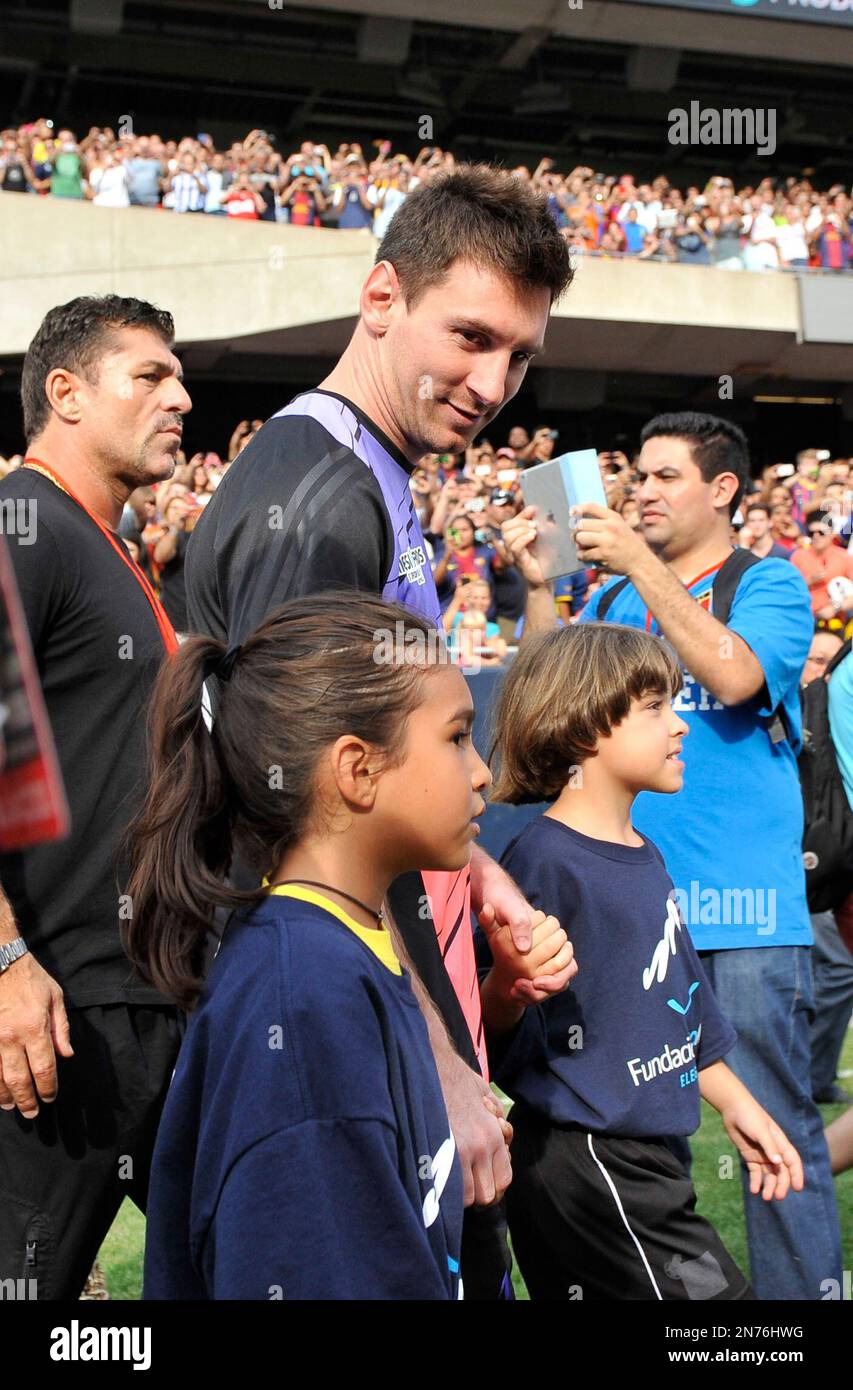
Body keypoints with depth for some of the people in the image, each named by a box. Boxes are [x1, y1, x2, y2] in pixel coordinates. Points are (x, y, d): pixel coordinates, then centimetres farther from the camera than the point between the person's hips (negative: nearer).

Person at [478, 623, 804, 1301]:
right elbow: (497, 1028, -17)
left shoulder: (644, 855, 12)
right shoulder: (543, 858, -17)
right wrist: (510, 984, -38)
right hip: (581, 1159, -9)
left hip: (640, 1156, 9)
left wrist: (737, 1105, 25)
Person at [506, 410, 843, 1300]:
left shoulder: (767, 584, 2)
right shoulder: (614, 596, 15)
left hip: (742, 905, -5)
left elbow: (735, 675, -16)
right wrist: (538, 586, -4)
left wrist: (644, 566, -18)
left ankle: (798, 1289, 11)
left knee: (777, 1123, -1)